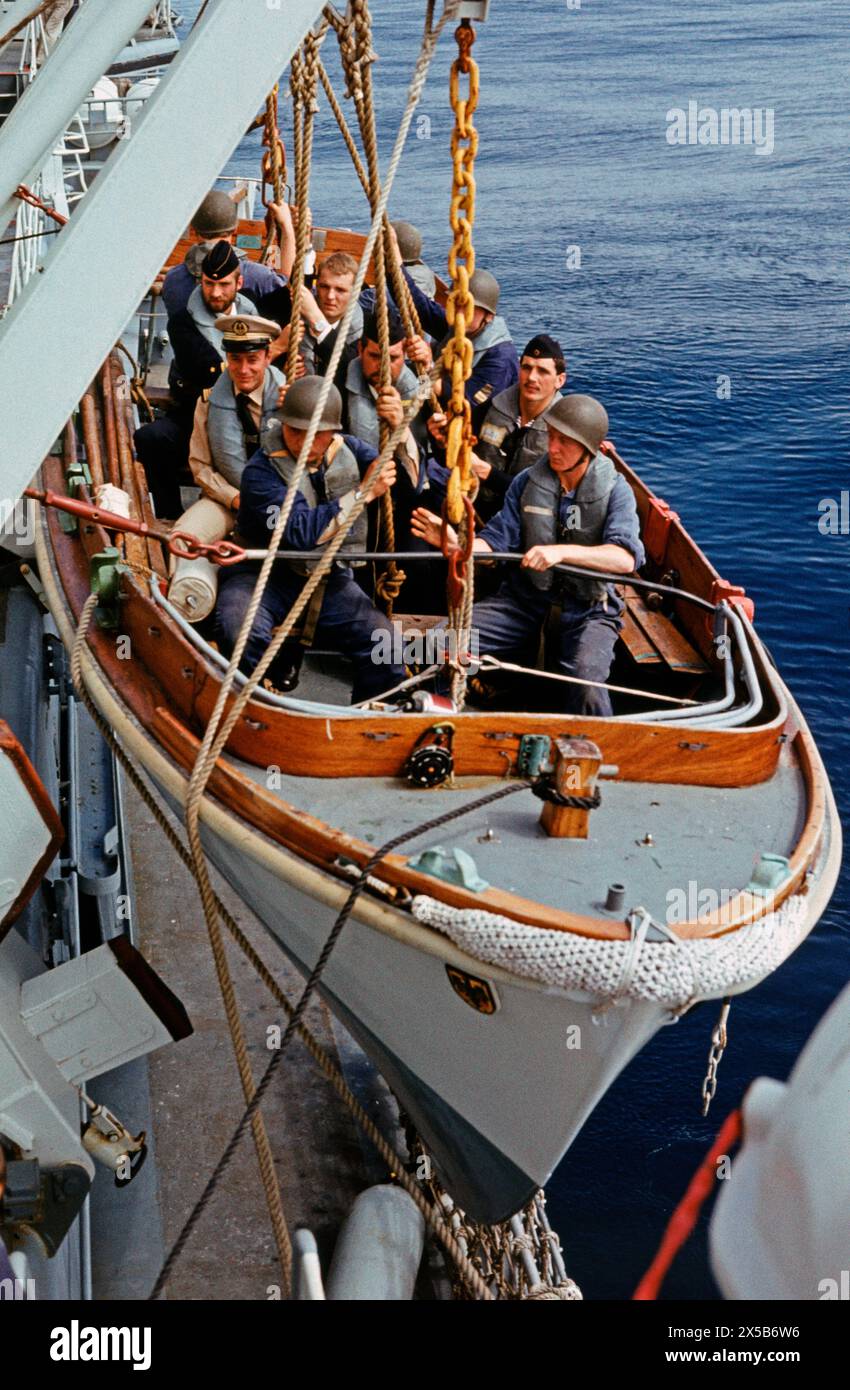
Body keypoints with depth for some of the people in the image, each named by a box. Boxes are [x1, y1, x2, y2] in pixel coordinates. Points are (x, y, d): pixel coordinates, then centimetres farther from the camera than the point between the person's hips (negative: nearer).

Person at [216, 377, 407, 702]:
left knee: (385, 644, -19)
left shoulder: (349, 451, 3)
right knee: (240, 632, -34)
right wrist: (363, 493, -22)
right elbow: (301, 532, -26)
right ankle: (281, 668, 0)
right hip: (265, 575, -3)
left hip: (329, 580, 3)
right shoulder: (261, 471, -14)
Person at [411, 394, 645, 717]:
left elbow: (626, 558, -22)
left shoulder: (614, 491, -7)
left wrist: (562, 551, -36)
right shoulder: (527, 482, 3)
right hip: (526, 599, 4)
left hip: (588, 609, -3)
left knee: (586, 683, -33)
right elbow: (495, 540, -1)